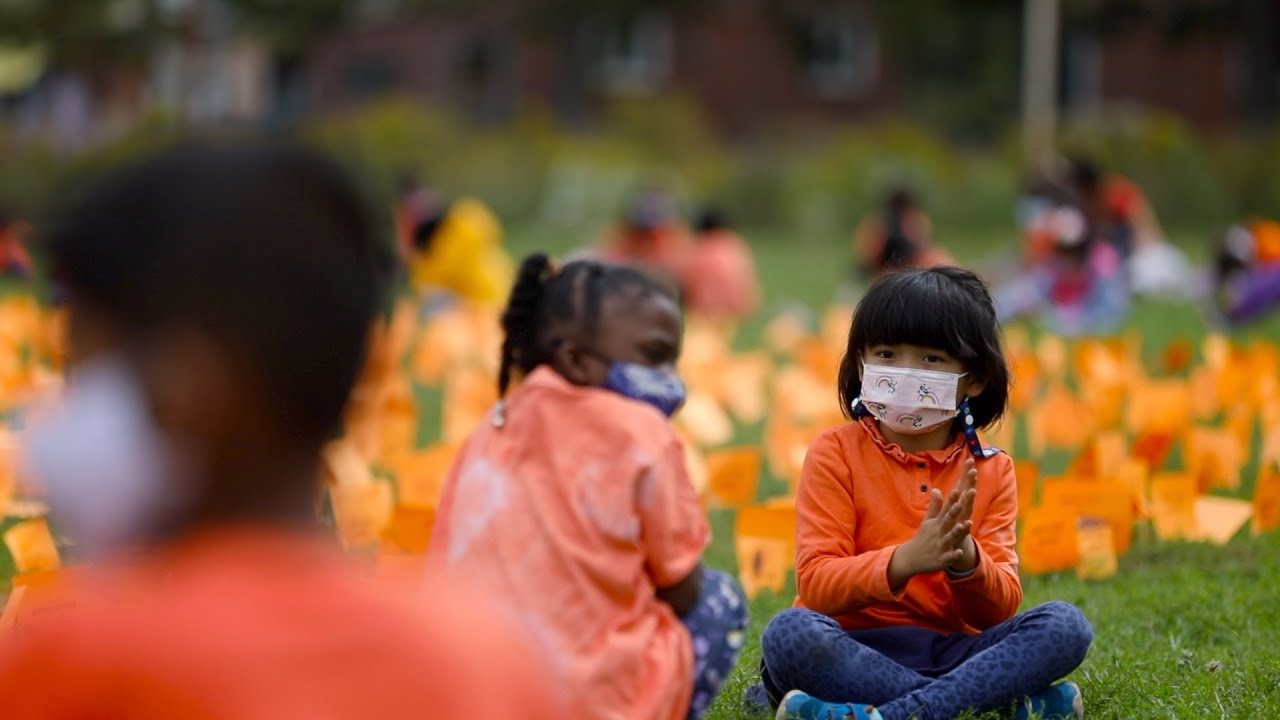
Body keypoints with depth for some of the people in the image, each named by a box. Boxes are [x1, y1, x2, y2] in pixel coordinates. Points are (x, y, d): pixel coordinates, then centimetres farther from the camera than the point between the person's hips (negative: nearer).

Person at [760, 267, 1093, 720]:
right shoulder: (836, 453, 0)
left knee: (1065, 626, -20)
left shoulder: (991, 471, 8)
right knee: (790, 633, -35)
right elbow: (815, 585, -10)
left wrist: (965, 559, -20)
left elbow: (1000, 611, 2)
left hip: (951, 652, 3)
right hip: (855, 652, -3)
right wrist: (904, 561, -27)